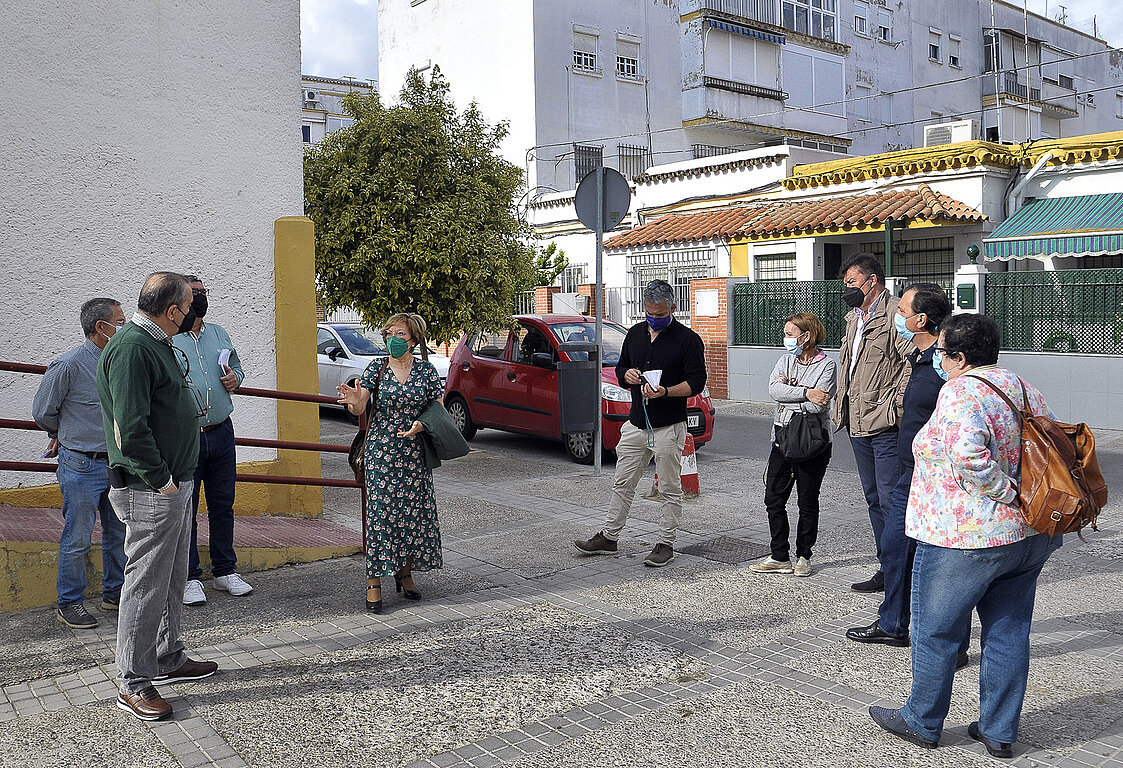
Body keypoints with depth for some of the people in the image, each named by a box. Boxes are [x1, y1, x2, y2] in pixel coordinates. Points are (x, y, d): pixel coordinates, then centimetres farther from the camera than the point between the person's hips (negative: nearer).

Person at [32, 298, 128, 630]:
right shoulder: (68, 365, -15)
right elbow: (42, 412, -3)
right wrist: (64, 436, 14)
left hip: (116, 464, 6)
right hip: (81, 467, -6)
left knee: (119, 533, 14)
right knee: (77, 538, 2)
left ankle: (114, 592, 29)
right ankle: (69, 603, 16)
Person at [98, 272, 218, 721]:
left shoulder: (157, 344, 14)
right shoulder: (131, 348, -18)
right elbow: (130, 429, -24)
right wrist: (161, 480, -19)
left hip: (174, 485, 10)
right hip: (150, 491, -10)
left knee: (172, 579, 18)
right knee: (146, 584, -2)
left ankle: (168, 659, 32)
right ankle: (132, 683, 9)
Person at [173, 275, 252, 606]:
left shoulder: (220, 334, 14)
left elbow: (237, 368, 25)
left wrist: (235, 378, 3)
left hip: (221, 433, 5)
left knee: (223, 505, 11)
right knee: (185, 509, 2)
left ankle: (226, 571, 23)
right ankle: (189, 577, 14)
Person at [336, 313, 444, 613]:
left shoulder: (426, 370, 4)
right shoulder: (376, 368, 1)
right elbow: (360, 409, -6)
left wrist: (421, 424, -12)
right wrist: (353, 400, -30)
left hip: (414, 453, 2)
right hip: (381, 452, -2)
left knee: (413, 510, 5)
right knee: (380, 511, -5)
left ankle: (405, 572, 23)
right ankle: (374, 581, 1)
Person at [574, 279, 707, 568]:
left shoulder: (688, 339, -7)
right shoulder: (635, 333, 11)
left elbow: (696, 381, -11)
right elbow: (621, 367, 21)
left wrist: (665, 392, -25)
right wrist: (627, 375, -3)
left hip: (669, 428, -5)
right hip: (636, 423, 6)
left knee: (670, 489, 4)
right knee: (622, 484, 11)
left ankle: (667, 544, 14)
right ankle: (609, 537, 22)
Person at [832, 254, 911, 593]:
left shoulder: (895, 314, -11)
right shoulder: (854, 318, 19)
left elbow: (914, 361, -21)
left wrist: (895, 403, -18)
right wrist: (843, 405, 19)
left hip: (885, 424, -9)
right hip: (858, 423, 10)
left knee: (890, 499, -8)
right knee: (873, 498, 14)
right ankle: (886, 569, 23)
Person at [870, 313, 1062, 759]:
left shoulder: (961, 393, -17)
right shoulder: (1026, 391, 9)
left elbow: (969, 456, -33)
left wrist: (1009, 494, -21)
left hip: (965, 539, -8)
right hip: (1032, 538, 8)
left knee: (935, 630, 9)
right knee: (1009, 632, 15)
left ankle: (922, 722, 23)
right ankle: (999, 731, 25)